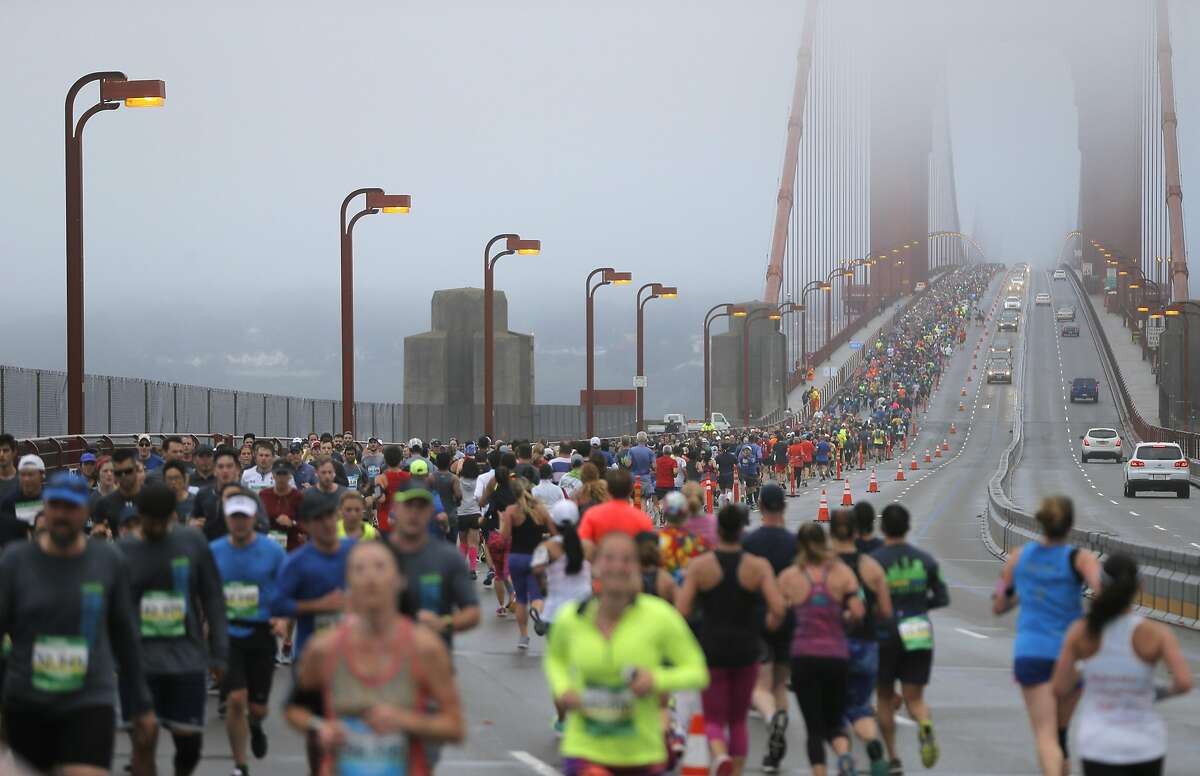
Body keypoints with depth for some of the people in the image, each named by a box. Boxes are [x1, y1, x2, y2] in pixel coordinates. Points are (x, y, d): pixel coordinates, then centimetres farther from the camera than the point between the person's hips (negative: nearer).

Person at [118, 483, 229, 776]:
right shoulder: (121, 551, 1)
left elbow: (213, 599, 6)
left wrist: (218, 653, 2)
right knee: (144, 741, -5)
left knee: (189, 740, 2)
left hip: (187, 658, 1)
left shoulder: (193, 542, 3)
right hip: (139, 659, -1)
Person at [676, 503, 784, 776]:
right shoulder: (758, 566, -5)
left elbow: (681, 612, -11)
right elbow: (778, 609, -14)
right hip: (745, 650, 1)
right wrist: (772, 621, 8)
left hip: (711, 650, -1)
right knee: (738, 720, 18)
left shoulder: (699, 565, -7)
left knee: (714, 719, 6)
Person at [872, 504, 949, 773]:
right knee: (914, 699, 4)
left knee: (884, 698, 16)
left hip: (885, 636, -2)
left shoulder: (873, 560, -8)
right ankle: (925, 725, -31)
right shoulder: (924, 559, 3)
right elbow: (943, 598, 5)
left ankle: (892, 758, 17)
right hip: (919, 636, 2)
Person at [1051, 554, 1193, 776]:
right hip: (1145, 747, 1)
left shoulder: (1081, 632, -9)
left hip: (1100, 747, -1)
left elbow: (1060, 689, -4)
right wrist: (1165, 692, 3)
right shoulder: (1156, 633, -11)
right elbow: (1184, 682, -21)